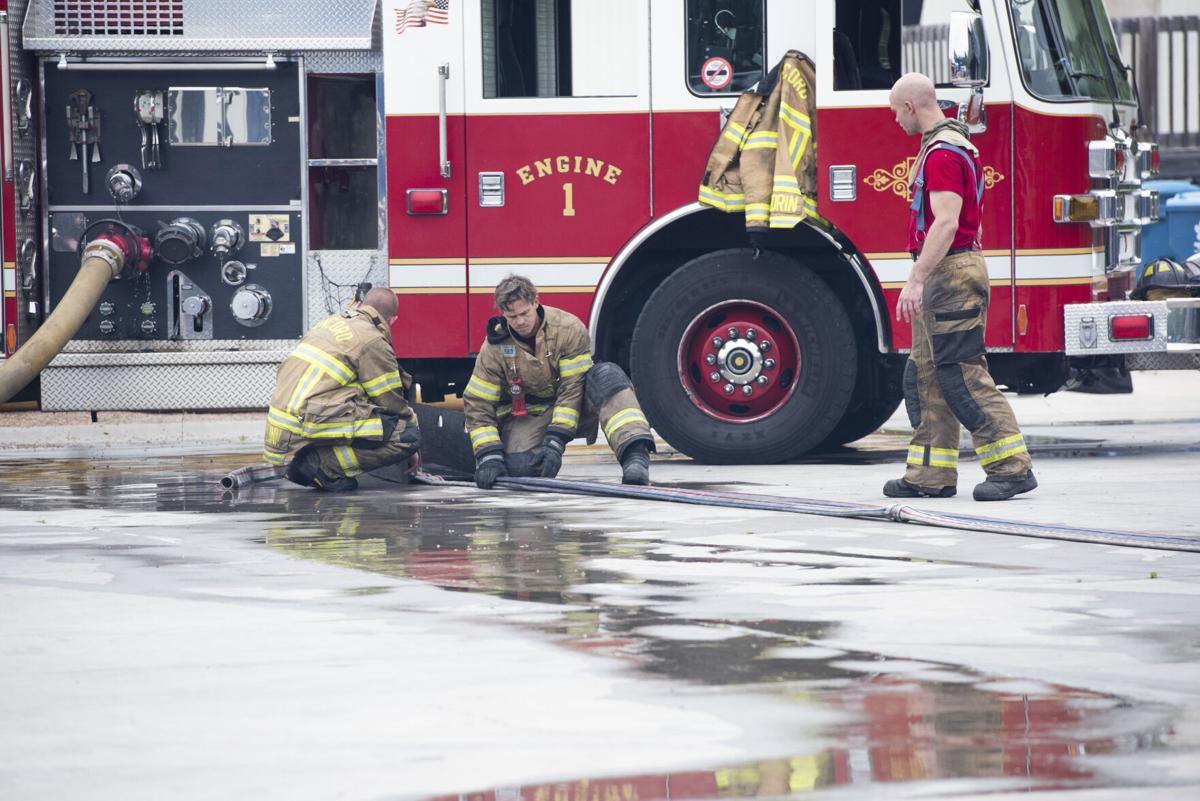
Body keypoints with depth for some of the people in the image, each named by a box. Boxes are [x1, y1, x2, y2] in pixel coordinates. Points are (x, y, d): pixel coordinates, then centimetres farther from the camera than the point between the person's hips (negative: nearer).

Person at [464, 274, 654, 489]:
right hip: (528, 413, 0)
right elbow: (477, 405, -10)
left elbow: (572, 388, -20)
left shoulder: (569, 328, -17)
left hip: (574, 407, 0)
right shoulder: (494, 348, -12)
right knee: (518, 465, -31)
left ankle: (636, 455, -43)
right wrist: (489, 457, -23)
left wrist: (556, 442, -29)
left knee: (607, 375, -30)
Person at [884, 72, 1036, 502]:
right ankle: (932, 474, 12)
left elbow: (946, 223, -25)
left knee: (961, 375, -11)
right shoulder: (949, 143, 18)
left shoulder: (943, 152, -16)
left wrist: (916, 280, -29)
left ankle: (1012, 468, -11)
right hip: (941, 277, 11)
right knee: (925, 375, 11)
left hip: (950, 273, -11)